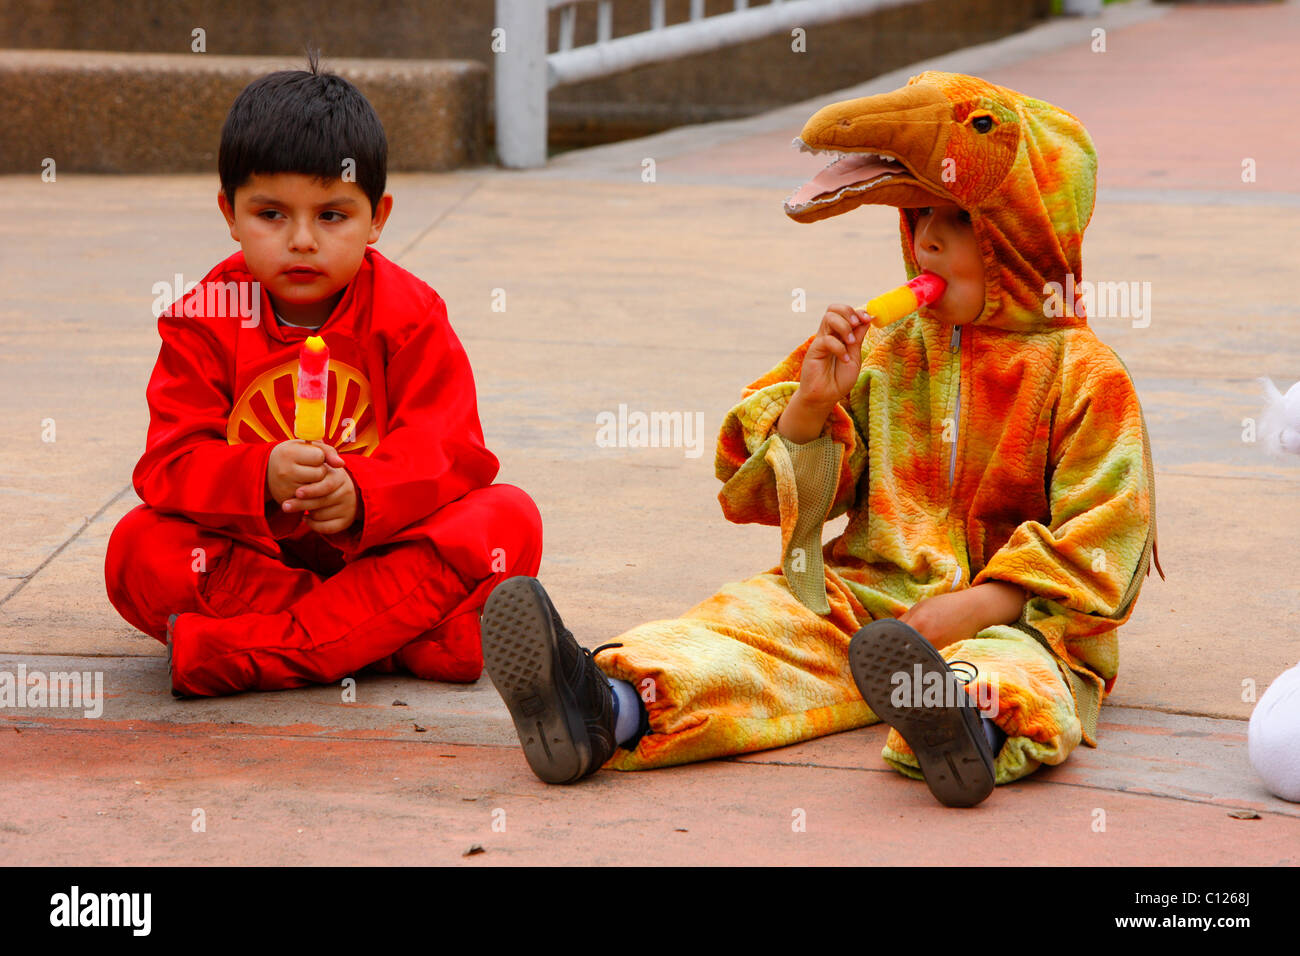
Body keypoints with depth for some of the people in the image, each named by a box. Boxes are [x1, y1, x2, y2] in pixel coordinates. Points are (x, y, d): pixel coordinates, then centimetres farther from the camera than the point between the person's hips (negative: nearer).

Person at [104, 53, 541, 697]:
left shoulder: (410, 315, -4)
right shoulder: (205, 319, -3)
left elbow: (447, 450, -13)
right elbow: (171, 463, -13)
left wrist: (362, 492, -34)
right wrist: (261, 478, -35)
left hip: (377, 543, 0)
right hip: (250, 549, 0)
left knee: (507, 521, -25)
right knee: (139, 551, -28)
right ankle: (422, 637, -32)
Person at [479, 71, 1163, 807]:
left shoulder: (1083, 376, 1)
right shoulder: (885, 352, 15)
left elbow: (1099, 548, -6)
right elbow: (763, 492, 15)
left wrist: (976, 607, -19)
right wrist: (810, 405, -6)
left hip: (1013, 616, -4)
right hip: (866, 595, 4)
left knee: (1011, 665, -40)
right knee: (755, 623, -24)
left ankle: (981, 725, -75)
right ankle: (610, 711, -51)